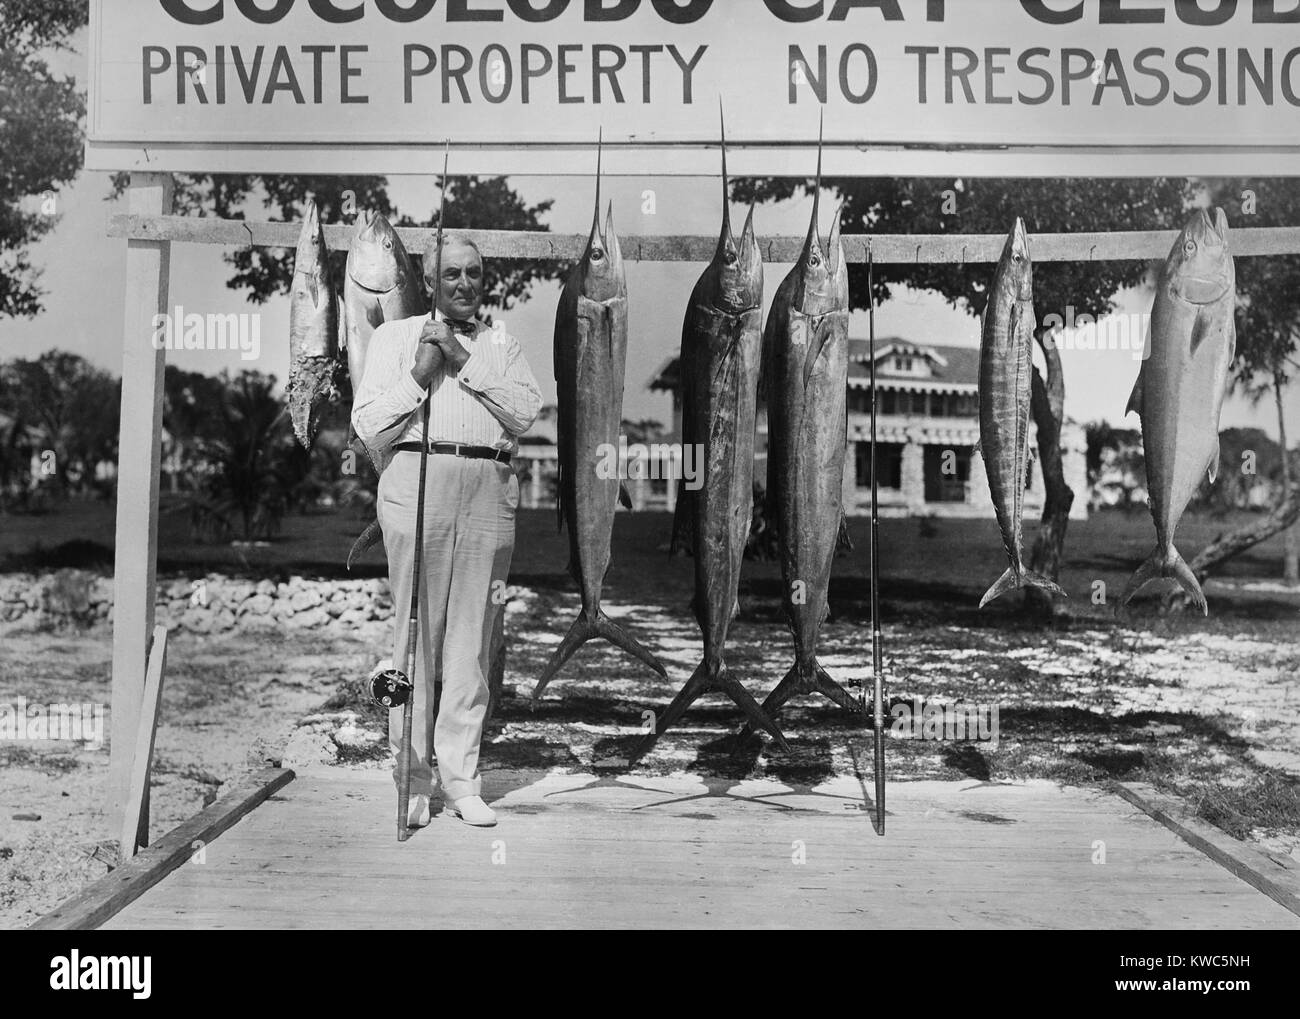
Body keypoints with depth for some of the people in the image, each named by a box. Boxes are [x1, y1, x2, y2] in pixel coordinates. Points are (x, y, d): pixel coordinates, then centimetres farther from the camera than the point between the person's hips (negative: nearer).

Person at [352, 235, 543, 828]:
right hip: (416, 480, -2)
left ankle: (461, 778, 10)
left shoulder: (502, 345, 20)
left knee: (472, 636, 2)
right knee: (415, 630, -3)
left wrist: (465, 364, -2)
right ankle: (411, 778, 7)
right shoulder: (394, 337, 16)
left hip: (489, 490, 2)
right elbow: (368, 425, 5)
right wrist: (420, 374, -3)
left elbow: (526, 413, 2)